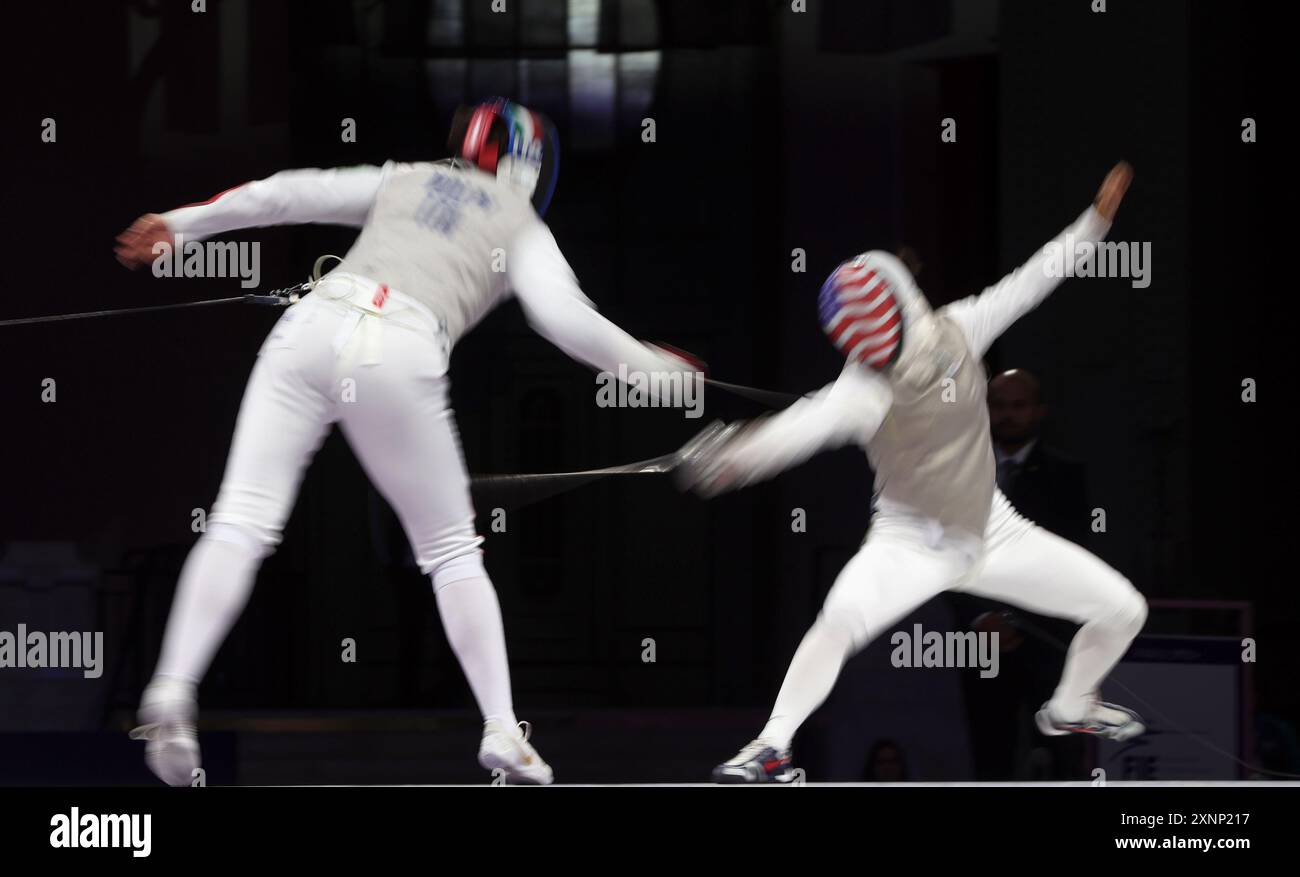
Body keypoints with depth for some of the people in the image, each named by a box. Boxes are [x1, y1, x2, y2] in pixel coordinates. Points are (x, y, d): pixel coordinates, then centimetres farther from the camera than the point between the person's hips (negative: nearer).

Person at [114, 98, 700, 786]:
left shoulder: (405, 180, 30)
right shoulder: (522, 227, 20)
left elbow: (285, 194, 21)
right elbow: (563, 316, 0)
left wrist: (180, 225, 26)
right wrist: (653, 367, 9)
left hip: (313, 324, 2)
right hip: (401, 358, -2)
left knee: (242, 523, -5)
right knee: (451, 551, 15)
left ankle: (171, 695, -25)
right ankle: (502, 733, 7)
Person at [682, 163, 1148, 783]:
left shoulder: (954, 332, -8)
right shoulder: (862, 388, -23)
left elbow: (1028, 283, 3)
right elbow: (808, 424, -42)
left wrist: (1096, 220, 1)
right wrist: (731, 457, -61)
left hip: (990, 532, 5)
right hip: (911, 541, -5)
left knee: (1124, 611, 2)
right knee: (843, 615, -36)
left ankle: (1069, 708, 32)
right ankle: (772, 749, -24)